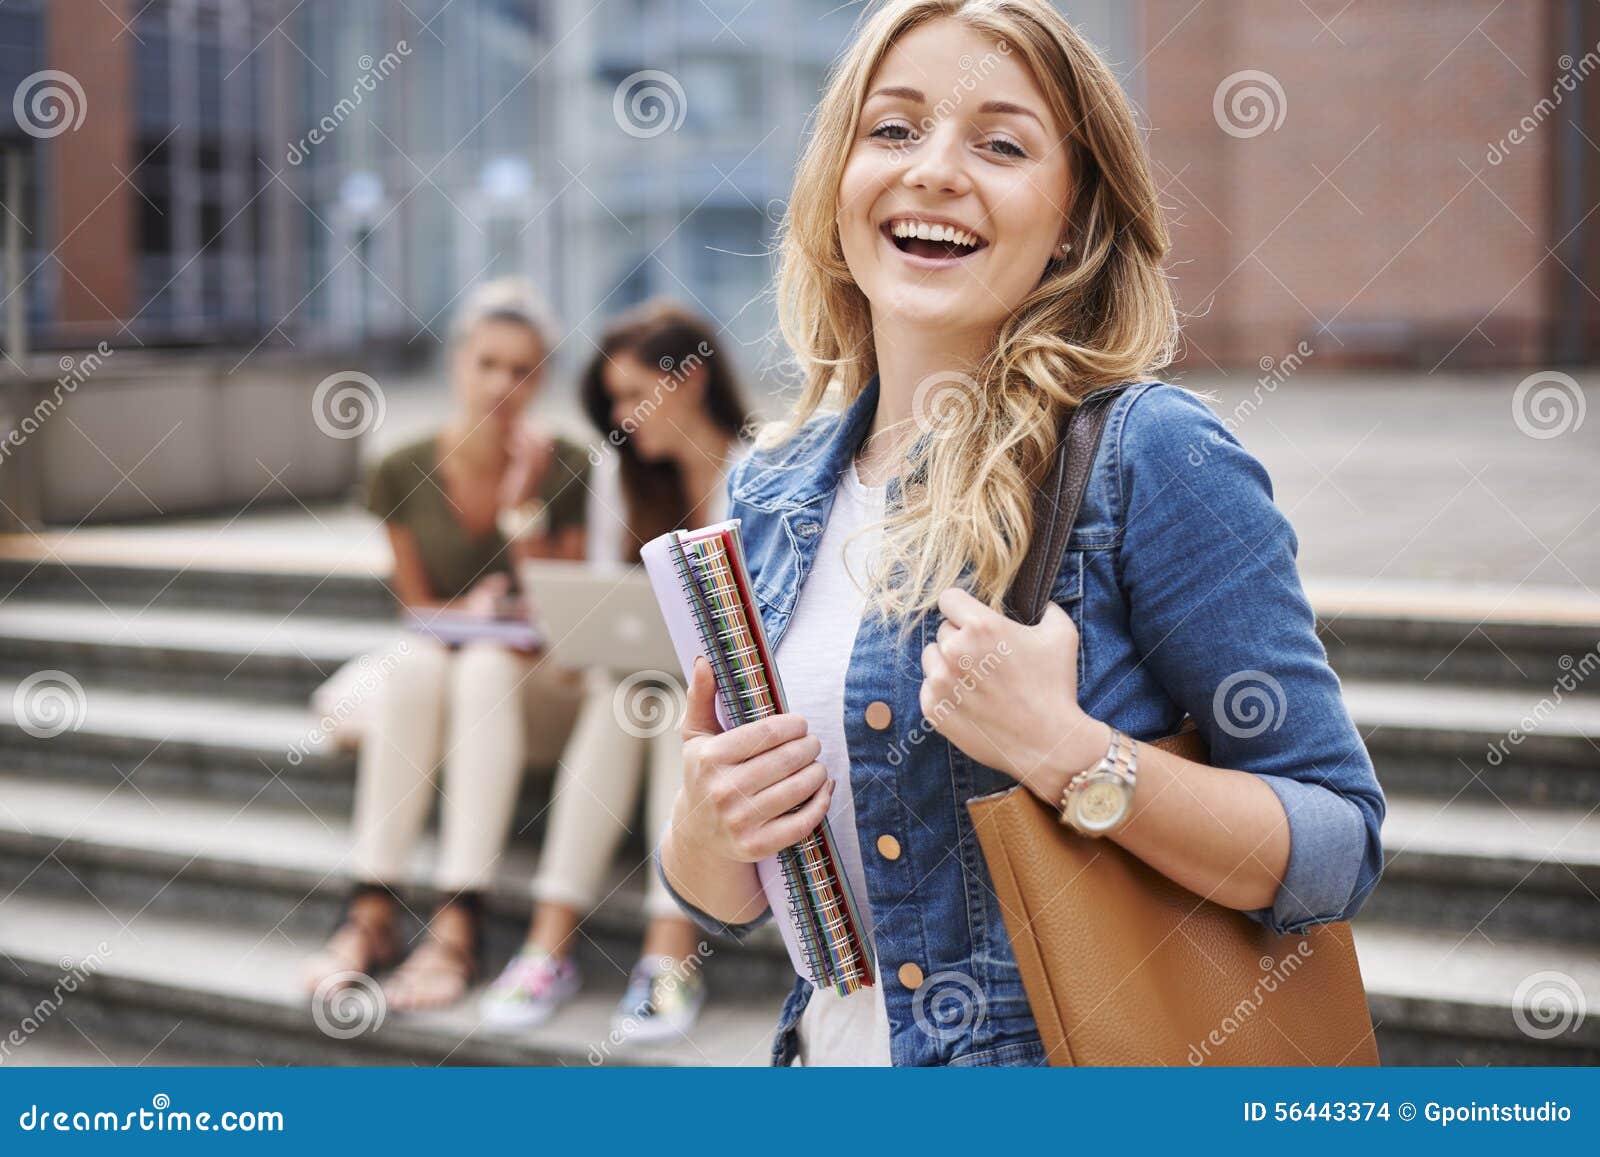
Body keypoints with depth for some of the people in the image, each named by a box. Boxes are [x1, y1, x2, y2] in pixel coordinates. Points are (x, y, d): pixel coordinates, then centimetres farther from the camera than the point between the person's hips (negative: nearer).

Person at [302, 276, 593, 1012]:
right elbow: (419, 606, 5)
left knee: (485, 668, -35)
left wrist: (524, 511, -18)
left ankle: (457, 929, -40)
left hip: (543, 685, -2)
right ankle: (371, 913, -32)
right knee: (418, 663, -32)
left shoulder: (568, 472, -8)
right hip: (442, 683, 2)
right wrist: (469, 615, -16)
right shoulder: (403, 474, -2)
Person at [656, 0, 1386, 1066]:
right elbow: (733, 901, 8)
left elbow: (1338, 850, -16)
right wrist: (707, 826, -13)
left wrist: (1064, 751, -29)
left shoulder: (1155, 457, -16)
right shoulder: (771, 493, 0)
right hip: (834, 1053, 5)